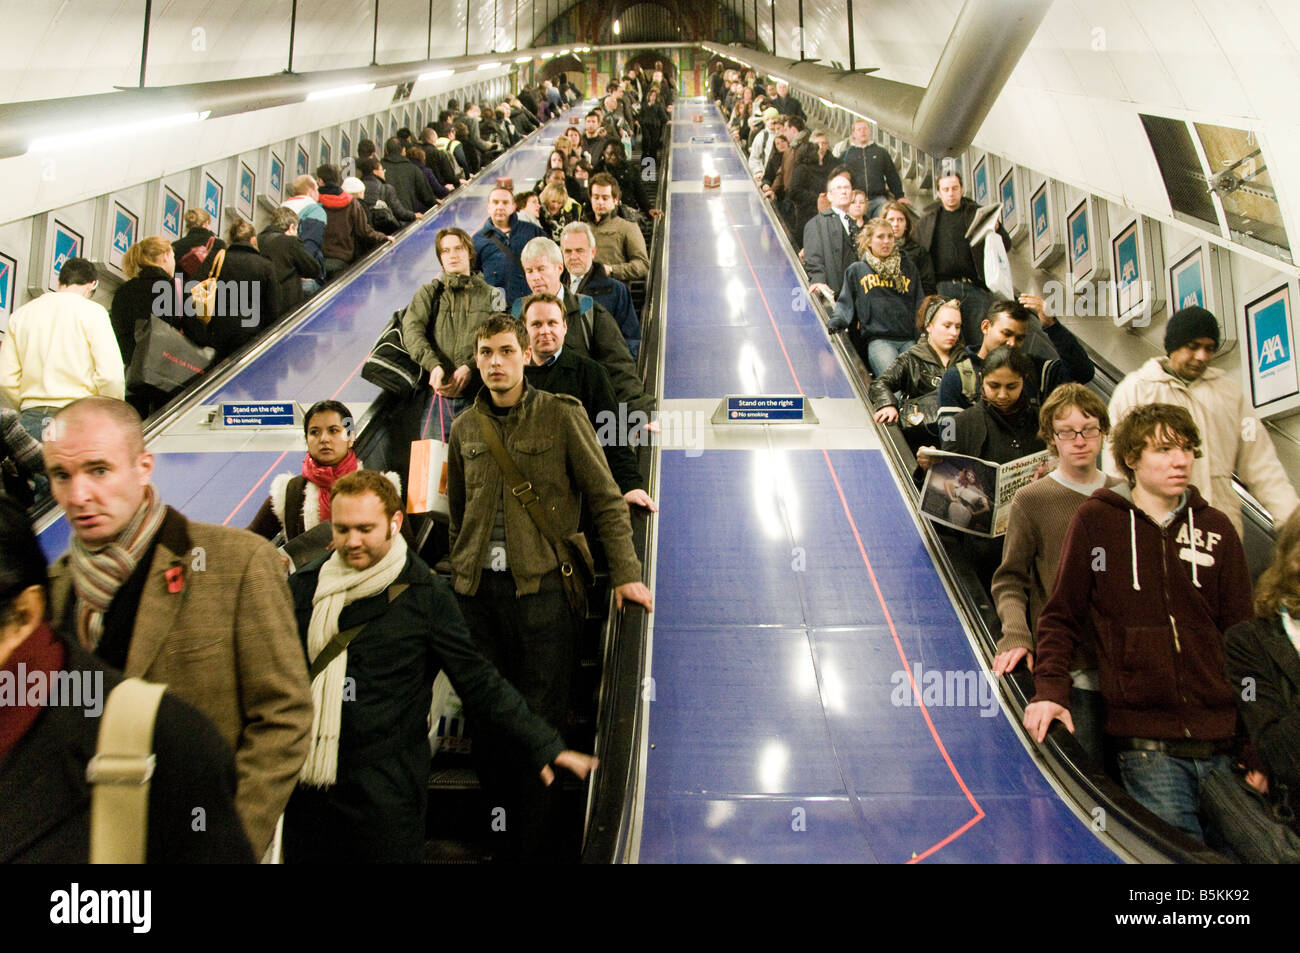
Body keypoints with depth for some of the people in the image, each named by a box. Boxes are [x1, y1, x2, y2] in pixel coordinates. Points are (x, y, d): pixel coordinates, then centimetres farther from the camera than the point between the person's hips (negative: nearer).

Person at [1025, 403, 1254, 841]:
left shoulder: (1215, 529, 9)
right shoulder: (1095, 520, 1)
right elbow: (1061, 617, 5)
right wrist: (1050, 690, -9)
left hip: (1222, 743, 3)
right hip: (1145, 744, -3)